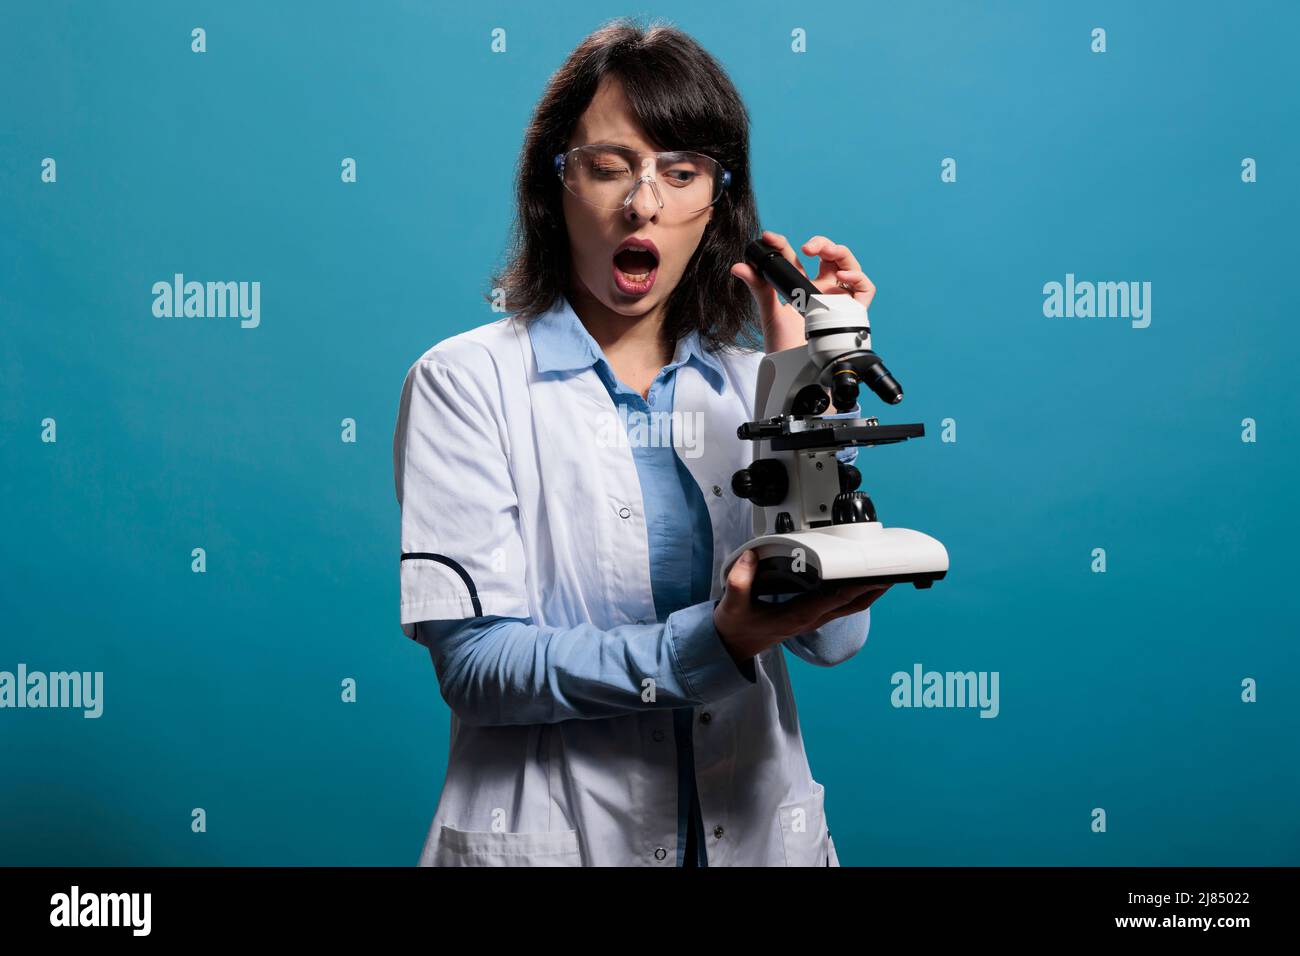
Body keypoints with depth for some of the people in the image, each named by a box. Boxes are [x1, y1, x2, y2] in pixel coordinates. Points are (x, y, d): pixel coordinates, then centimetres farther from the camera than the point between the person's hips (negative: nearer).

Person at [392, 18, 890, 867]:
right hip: (553, 834, -3)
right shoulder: (467, 381, -7)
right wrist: (714, 643, -27)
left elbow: (834, 637, -6)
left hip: (756, 830, 4)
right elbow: (475, 664, -16)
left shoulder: (753, 384, 3)